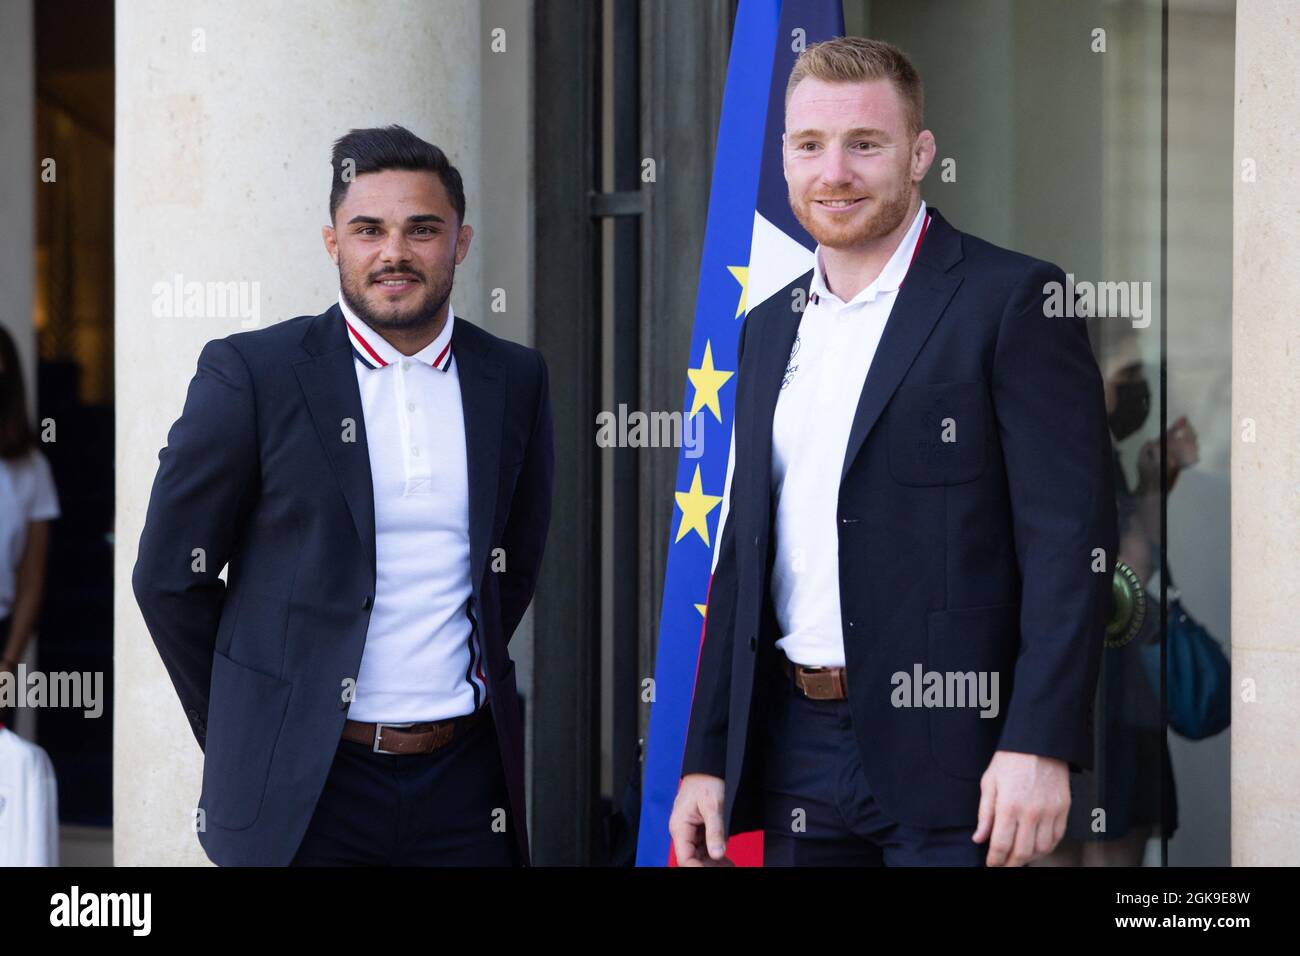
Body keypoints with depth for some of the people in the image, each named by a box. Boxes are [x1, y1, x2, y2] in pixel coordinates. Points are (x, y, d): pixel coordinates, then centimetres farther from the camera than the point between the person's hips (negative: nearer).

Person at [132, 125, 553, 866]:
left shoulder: (515, 379, 7)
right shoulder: (250, 373, -4)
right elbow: (171, 576, 0)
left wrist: (471, 682, 14)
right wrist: (250, 739, 4)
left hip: (467, 778, 3)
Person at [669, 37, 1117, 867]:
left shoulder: (1013, 300, -6)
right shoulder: (771, 329, 15)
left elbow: (1073, 539, -12)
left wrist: (1040, 746, -20)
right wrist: (706, 759, 13)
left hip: (947, 750, -6)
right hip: (795, 752, 6)